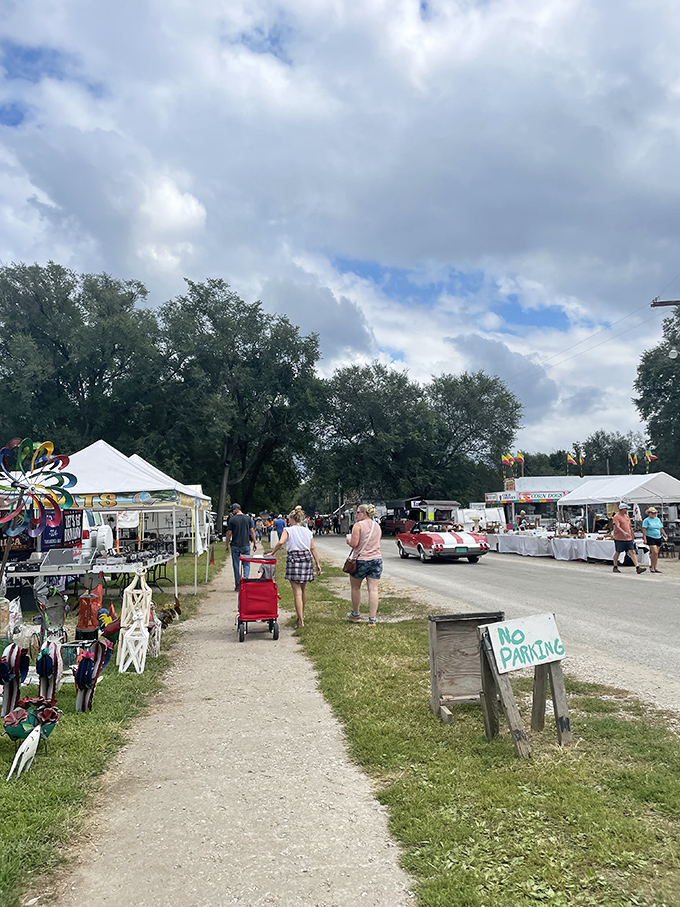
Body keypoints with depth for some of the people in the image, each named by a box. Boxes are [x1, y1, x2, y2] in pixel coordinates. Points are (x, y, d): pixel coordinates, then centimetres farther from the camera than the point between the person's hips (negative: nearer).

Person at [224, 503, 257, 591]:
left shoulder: (232, 519, -5)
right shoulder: (248, 518, 2)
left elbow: (229, 533, -4)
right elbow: (252, 531, 2)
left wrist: (227, 545, 5)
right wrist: (255, 542, 9)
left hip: (235, 546, -1)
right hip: (246, 545, 1)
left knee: (236, 565, 7)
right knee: (246, 564, 10)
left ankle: (237, 586, 10)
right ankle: (245, 580, -12)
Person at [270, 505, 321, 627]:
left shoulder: (288, 530, 1)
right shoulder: (308, 531, 13)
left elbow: (281, 542, -16)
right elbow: (312, 548, 8)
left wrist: (272, 552, -4)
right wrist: (317, 563, 9)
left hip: (293, 559, -4)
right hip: (307, 559, 4)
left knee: (297, 592, -5)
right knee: (303, 590, 19)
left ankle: (301, 621, -8)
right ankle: (302, 615, 31)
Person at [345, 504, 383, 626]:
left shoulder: (358, 525, -10)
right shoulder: (377, 526, 11)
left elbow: (354, 544, -16)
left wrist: (348, 540, 4)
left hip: (360, 560, -5)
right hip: (376, 560, 5)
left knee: (355, 587, 14)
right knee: (373, 589, 2)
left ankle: (355, 615, 24)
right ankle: (372, 619, 1)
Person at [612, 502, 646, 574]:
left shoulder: (627, 516, 17)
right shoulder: (616, 517, -8)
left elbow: (630, 527, 23)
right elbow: (617, 527, -21)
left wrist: (632, 537, 21)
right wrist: (624, 533, -34)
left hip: (628, 539, 6)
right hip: (619, 538, -6)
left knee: (632, 552, -4)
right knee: (617, 552, 4)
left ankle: (637, 567, -11)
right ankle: (615, 567, 17)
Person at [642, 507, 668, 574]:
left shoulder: (658, 520, 16)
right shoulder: (646, 520, -2)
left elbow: (661, 529, 22)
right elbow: (644, 530, -8)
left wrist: (665, 535, 11)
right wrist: (644, 539, -16)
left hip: (658, 538, 6)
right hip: (650, 538, -6)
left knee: (656, 554, 5)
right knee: (655, 552, -16)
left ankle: (654, 568, 11)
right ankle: (652, 567, -4)